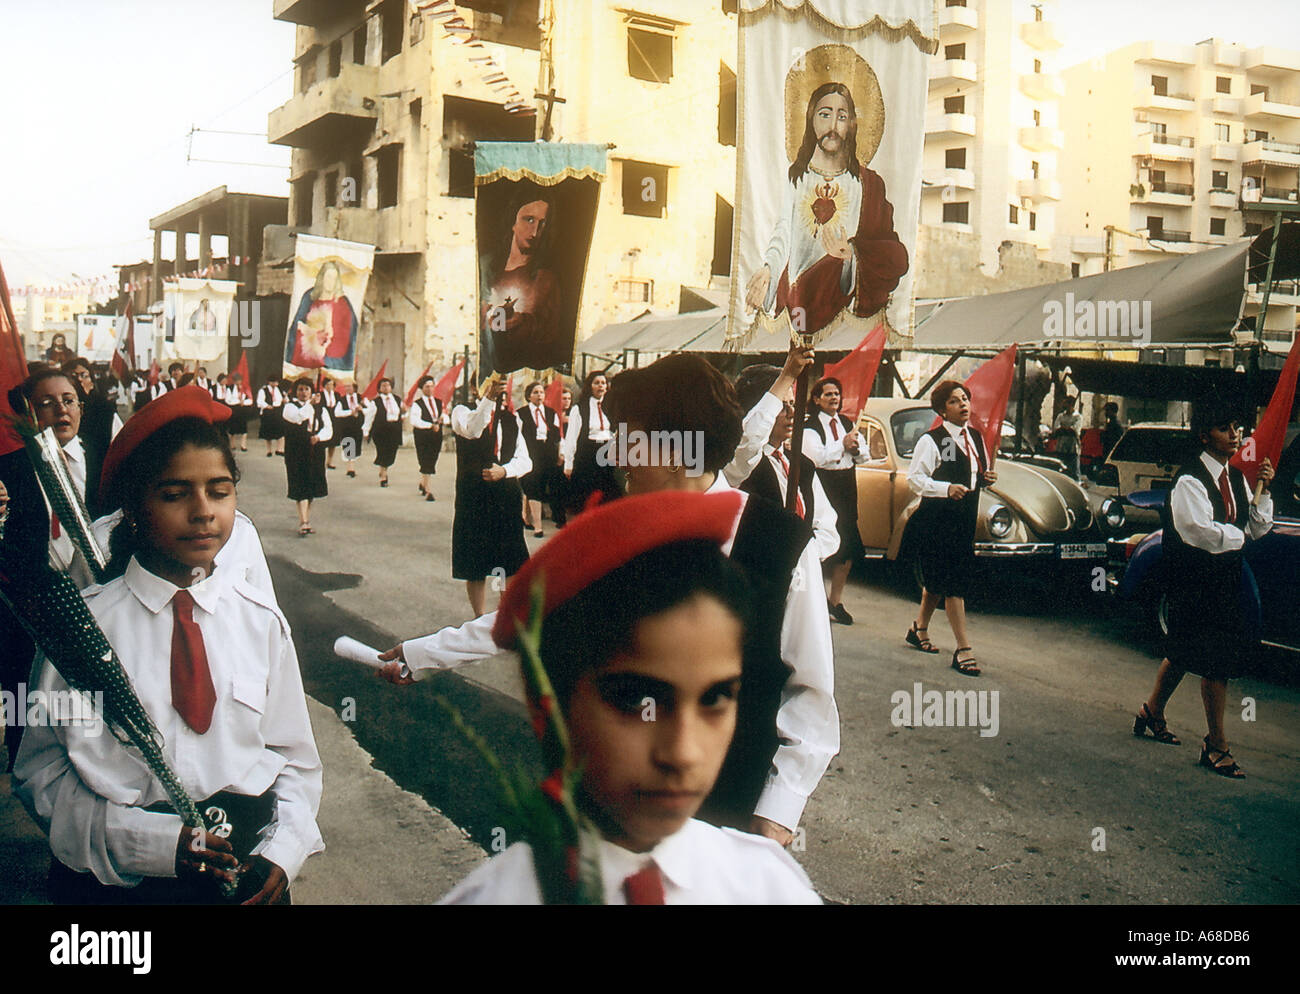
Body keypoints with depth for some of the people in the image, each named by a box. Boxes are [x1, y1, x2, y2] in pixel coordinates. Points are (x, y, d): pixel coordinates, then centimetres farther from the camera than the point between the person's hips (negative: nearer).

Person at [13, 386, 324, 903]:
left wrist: (282, 851, -10)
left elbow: (295, 760, 6)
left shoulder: (262, 621, 1)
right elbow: (40, 772, -4)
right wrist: (147, 840, -15)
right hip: (115, 877, -2)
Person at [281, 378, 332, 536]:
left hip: (315, 453, 4)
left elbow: (328, 429, 5)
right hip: (296, 453, -4)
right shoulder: (290, 406, -1)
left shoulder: (320, 408, 10)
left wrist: (318, 436, -14)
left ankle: (306, 520, 21)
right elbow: (297, 417, -23)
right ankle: (303, 523, -12)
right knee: (301, 488, -9)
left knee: (312, 488, 9)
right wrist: (310, 403, -29)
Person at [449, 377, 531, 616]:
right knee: (475, 565, 3)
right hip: (473, 496, -3)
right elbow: (471, 430, -24)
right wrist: (488, 398, -37)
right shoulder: (463, 411, 1)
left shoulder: (511, 417, 14)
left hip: (507, 496, 3)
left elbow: (524, 460, 8)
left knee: (514, 565, 3)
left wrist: (504, 470, -12)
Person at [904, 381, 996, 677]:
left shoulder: (976, 438, 12)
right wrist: (946, 488, -25)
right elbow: (914, 479, -12)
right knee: (954, 582, -8)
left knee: (938, 580, 15)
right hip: (936, 518, -7)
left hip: (965, 518, 7)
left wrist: (987, 479, 2)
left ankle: (920, 629, 34)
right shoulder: (931, 440, -10)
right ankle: (964, 650, -6)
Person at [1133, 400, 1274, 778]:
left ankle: (1153, 712, 37)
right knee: (1217, 660, -6)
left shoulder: (1235, 476, 9)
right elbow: (1203, 532, -25)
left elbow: (1257, 528, 10)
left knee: (1183, 650, 19)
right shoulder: (1190, 480, -17)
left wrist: (1264, 491, -4)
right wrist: (1238, 536, -8)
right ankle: (1217, 745, 4)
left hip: (1227, 575, 8)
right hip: (1196, 580, -8)